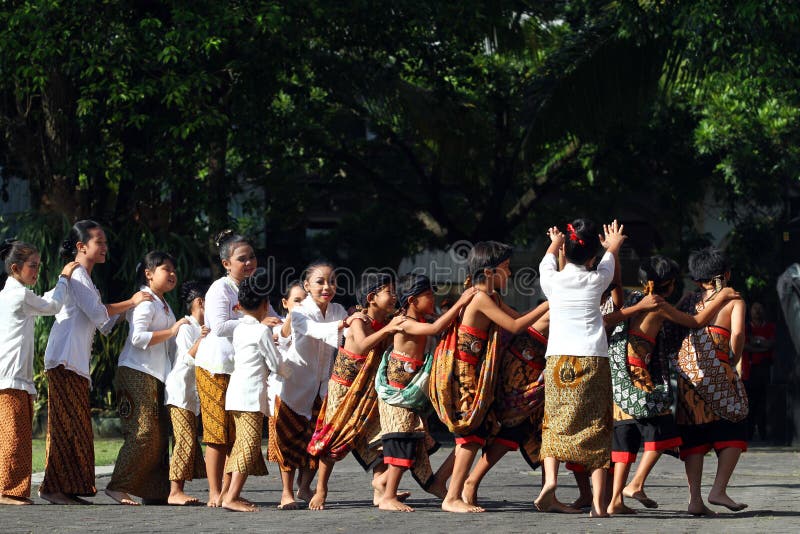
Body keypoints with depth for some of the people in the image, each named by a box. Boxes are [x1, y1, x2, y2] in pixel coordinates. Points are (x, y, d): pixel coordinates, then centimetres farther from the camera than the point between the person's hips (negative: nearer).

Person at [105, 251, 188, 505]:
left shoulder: (164, 305, 22)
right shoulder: (145, 302, -10)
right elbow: (138, 337, -22)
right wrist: (171, 331, -20)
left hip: (156, 375, 10)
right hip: (136, 373, -10)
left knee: (159, 435, 7)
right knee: (143, 433, -14)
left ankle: (155, 491, 9)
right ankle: (117, 486, -11)